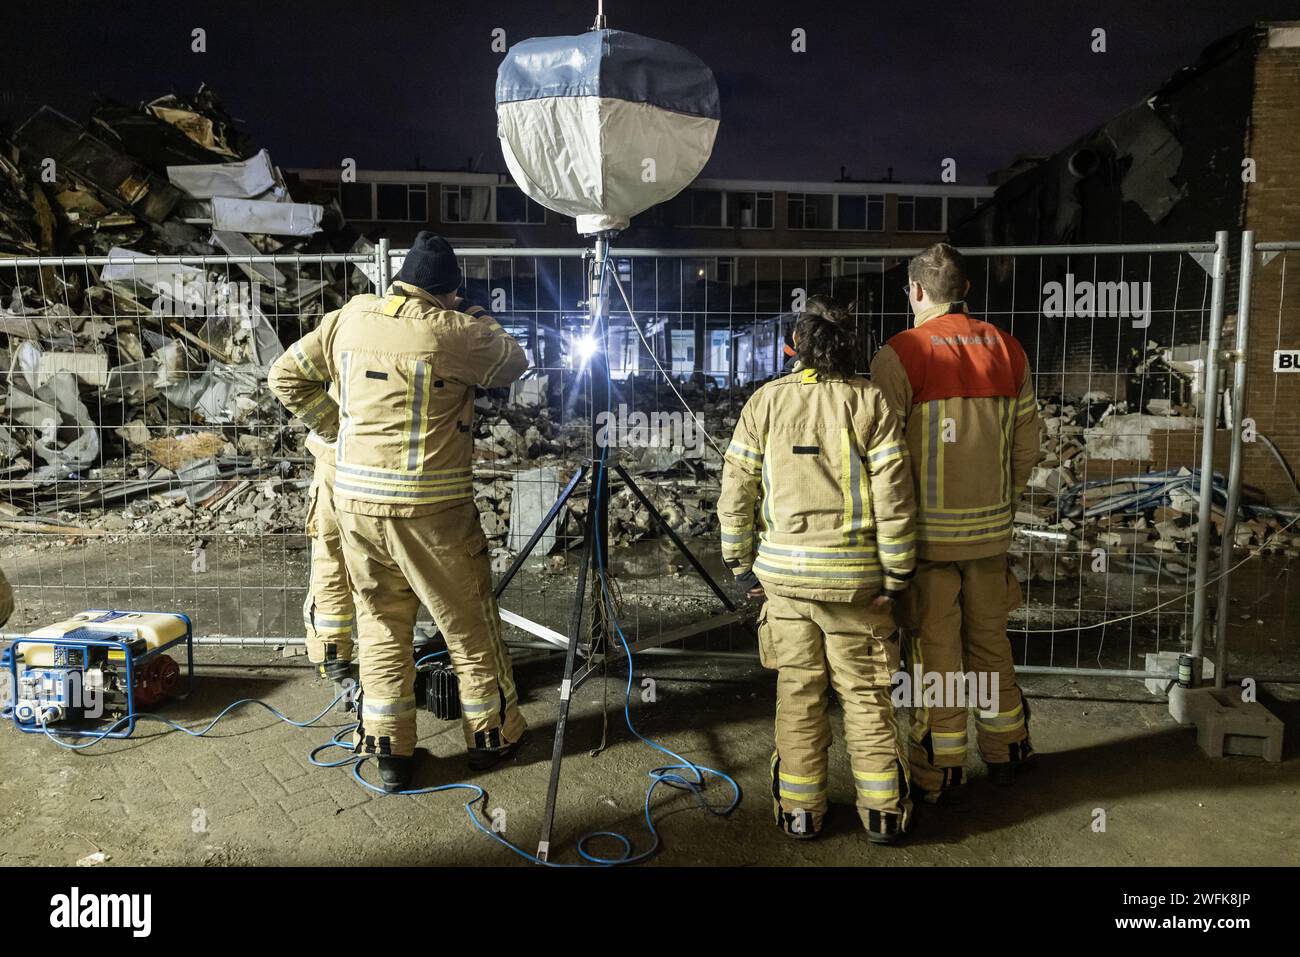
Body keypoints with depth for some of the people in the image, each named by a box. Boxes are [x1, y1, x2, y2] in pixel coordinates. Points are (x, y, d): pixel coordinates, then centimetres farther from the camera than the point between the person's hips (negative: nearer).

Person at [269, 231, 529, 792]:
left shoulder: (350, 318, 5)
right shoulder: (452, 330, -11)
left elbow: (289, 377, 13)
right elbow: (514, 363, 4)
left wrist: (334, 427, 15)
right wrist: (475, 320, 18)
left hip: (355, 498, 5)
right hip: (429, 507, -5)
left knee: (381, 624, 16)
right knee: (469, 623, 12)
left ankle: (389, 751, 21)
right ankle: (492, 734, 25)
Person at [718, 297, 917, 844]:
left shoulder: (766, 401, 1)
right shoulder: (870, 403, -4)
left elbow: (736, 488, 0)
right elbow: (893, 497, -7)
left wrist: (740, 560, 10)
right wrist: (896, 574, 1)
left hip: (784, 571, 1)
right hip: (854, 574, -1)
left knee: (797, 690, 12)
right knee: (865, 692, 11)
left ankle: (799, 810, 22)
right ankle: (882, 811, 20)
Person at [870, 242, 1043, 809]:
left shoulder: (901, 354, -13)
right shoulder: (1008, 352, 4)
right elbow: (1027, 445, 9)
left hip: (926, 531, -5)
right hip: (991, 529, 5)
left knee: (936, 651, 6)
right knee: (990, 641, 21)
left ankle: (941, 778, 17)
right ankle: (1005, 752, 36)